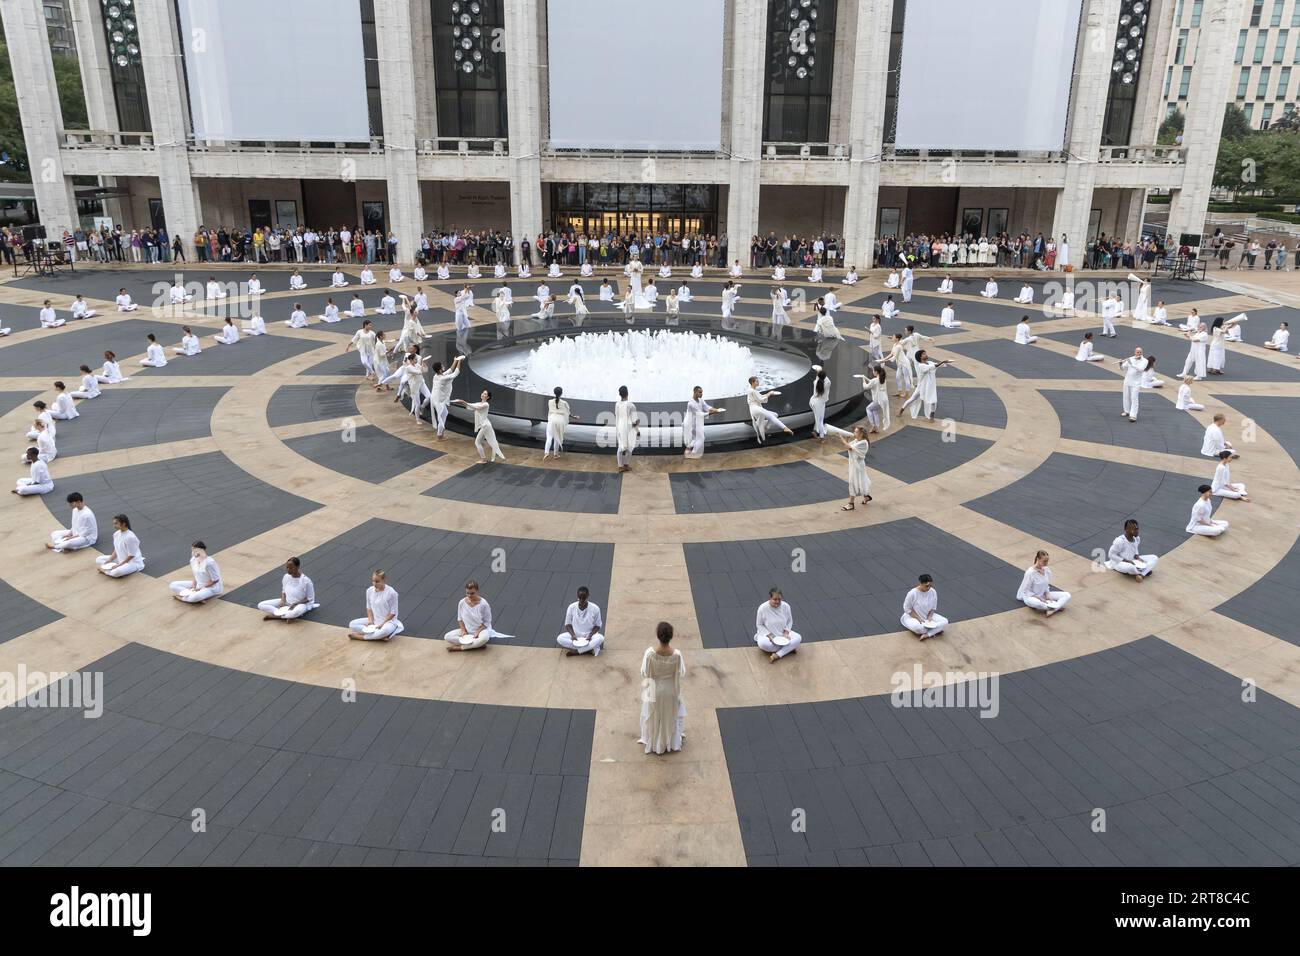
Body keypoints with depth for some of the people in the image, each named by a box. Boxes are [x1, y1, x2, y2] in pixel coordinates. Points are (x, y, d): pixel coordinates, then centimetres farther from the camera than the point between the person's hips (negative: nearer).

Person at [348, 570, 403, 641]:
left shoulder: (391, 593, -18)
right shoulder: (369, 591, -3)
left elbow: (393, 613, -13)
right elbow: (369, 608, 7)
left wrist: (382, 623, -19)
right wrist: (370, 621, -9)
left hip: (388, 621, -6)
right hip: (374, 620, 6)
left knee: (385, 631, -41)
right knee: (352, 624, -12)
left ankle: (360, 636, -22)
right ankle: (381, 636, -23)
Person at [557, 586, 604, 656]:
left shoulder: (595, 608, -12)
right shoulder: (571, 607, -9)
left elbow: (597, 625, -3)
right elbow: (568, 624, 0)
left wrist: (590, 635, -20)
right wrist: (573, 635, -18)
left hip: (588, 637, -2)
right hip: (575, 635, 2)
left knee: (600, 638, -34)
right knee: (559, 639, -27)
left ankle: (575, 651, -25)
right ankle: (589, 649, -27)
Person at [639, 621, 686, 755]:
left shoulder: (650, 653, -30)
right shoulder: (677, 654, -28)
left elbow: (644, 673, -15)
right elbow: (682, 673, -12)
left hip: (654, 690, -1)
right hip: (671, 690, 1)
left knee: (653, 716, 25)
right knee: (670, 715, 28)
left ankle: (652, 742, 44)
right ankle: (670, 742, 48)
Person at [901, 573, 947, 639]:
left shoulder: (933, 592, -11)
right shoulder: (912, 593, -23)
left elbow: (933, 608, 4)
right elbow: (907, 609, -13)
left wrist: (930, 617, -14)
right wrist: (918, 618, -21)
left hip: (928, 616, 5)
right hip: (913, 616, -5)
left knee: (944, 621, -18)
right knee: (918, 628, -38)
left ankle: (926, 634, -25)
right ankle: (935, 630, -9)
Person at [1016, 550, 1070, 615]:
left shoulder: (1047, 570, -4)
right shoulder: (1030, 573, -22)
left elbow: (1047, 586, 9)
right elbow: (1026, 591, -17)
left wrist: (1047, 595, -10)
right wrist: (1040, 599, -22)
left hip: (1043, 595, 7)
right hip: (1031, 597, -7)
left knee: (1067, 595, -8)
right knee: (1037, 603, -43)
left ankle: (1053, 609, -29)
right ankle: (1058, 606, -20)